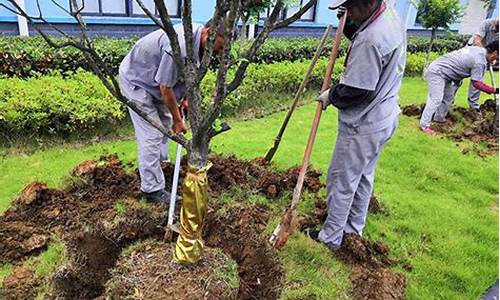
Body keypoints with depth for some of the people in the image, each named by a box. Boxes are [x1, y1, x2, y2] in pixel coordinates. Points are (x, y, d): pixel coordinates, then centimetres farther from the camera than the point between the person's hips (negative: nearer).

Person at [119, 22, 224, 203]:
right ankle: (152, 190, -2)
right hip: (136, 80, -9)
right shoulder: (179, 46, -38)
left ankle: (160, 164, 37)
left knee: (165, 122, 19)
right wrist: (178, 120, -17)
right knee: (151, 136, -10)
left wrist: (186, 98, 1)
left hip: (153, 78, 9)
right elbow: (165, 88, -29)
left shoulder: (197, 37, -9)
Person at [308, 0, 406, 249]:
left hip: (363, 126, -10)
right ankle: (355, 226, 40)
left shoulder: (371, 39, -29)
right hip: (384, 117, 10)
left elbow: (355, 90, -26)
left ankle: (331, 237, 23)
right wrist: (349, 25, 2)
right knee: (364, 176, 22)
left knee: (341, 181, 6)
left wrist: (330, 96, -7)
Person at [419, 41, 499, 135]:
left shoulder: (478, 49, 8)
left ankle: (439, 118, 32)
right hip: (436, 72, -11)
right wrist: (493, 90, -8)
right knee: (436, 99, -16)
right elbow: (476, 83, -16)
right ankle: (424, 125, -15)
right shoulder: (480, 62, -18)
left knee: (449, 97, 19)